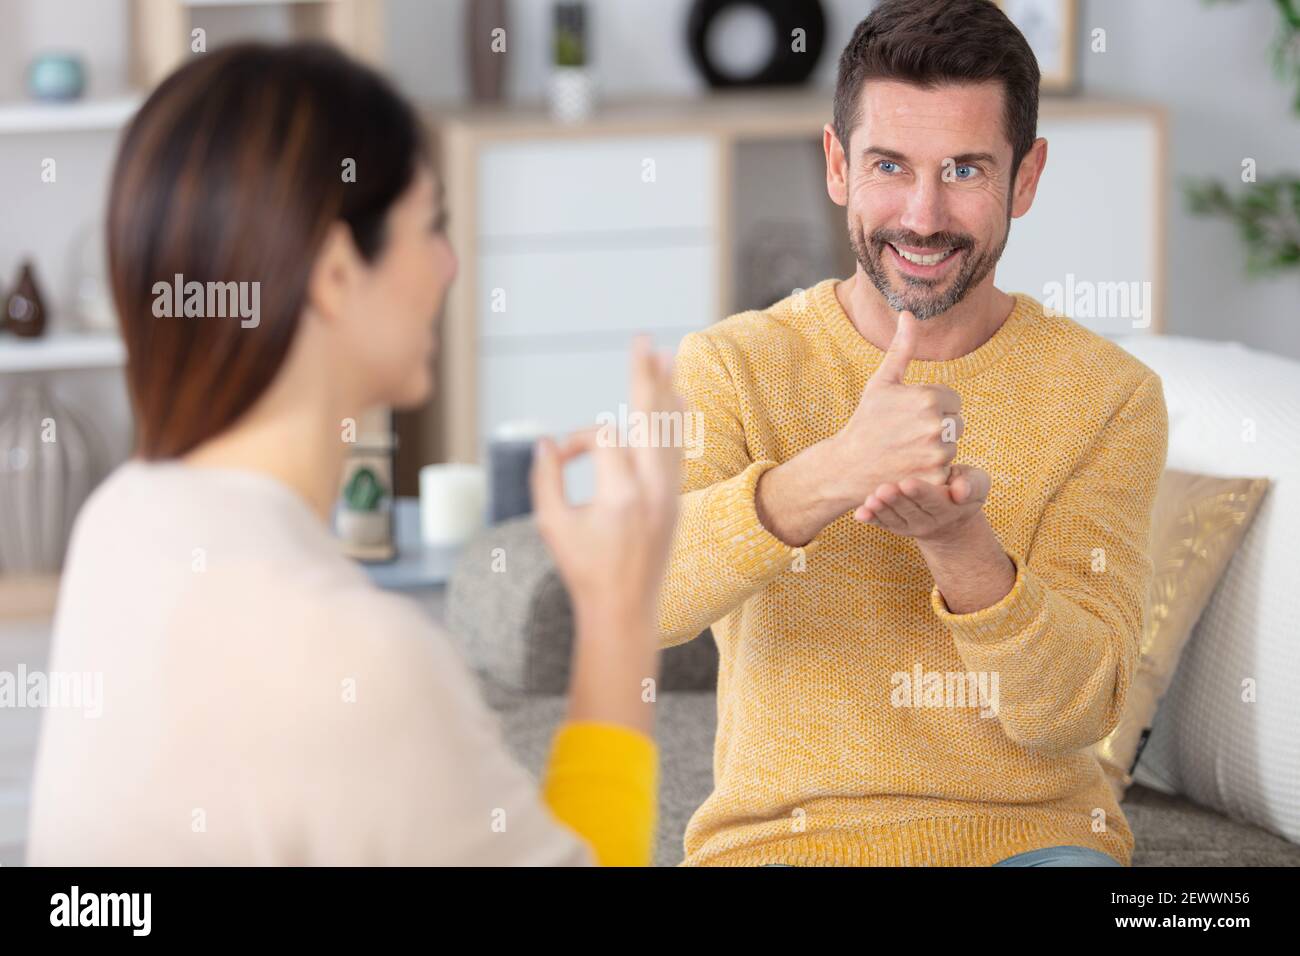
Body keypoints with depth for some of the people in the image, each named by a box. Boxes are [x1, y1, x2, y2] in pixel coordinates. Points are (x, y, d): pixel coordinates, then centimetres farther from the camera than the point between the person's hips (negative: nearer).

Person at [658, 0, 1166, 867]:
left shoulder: (1109, 395, 0)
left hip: (1030, 833, 0)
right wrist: (833, 472, -36)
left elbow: (1071, 709, -9)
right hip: (783, 837, 0)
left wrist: (958, 539, -28)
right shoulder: (730, 369, -1)